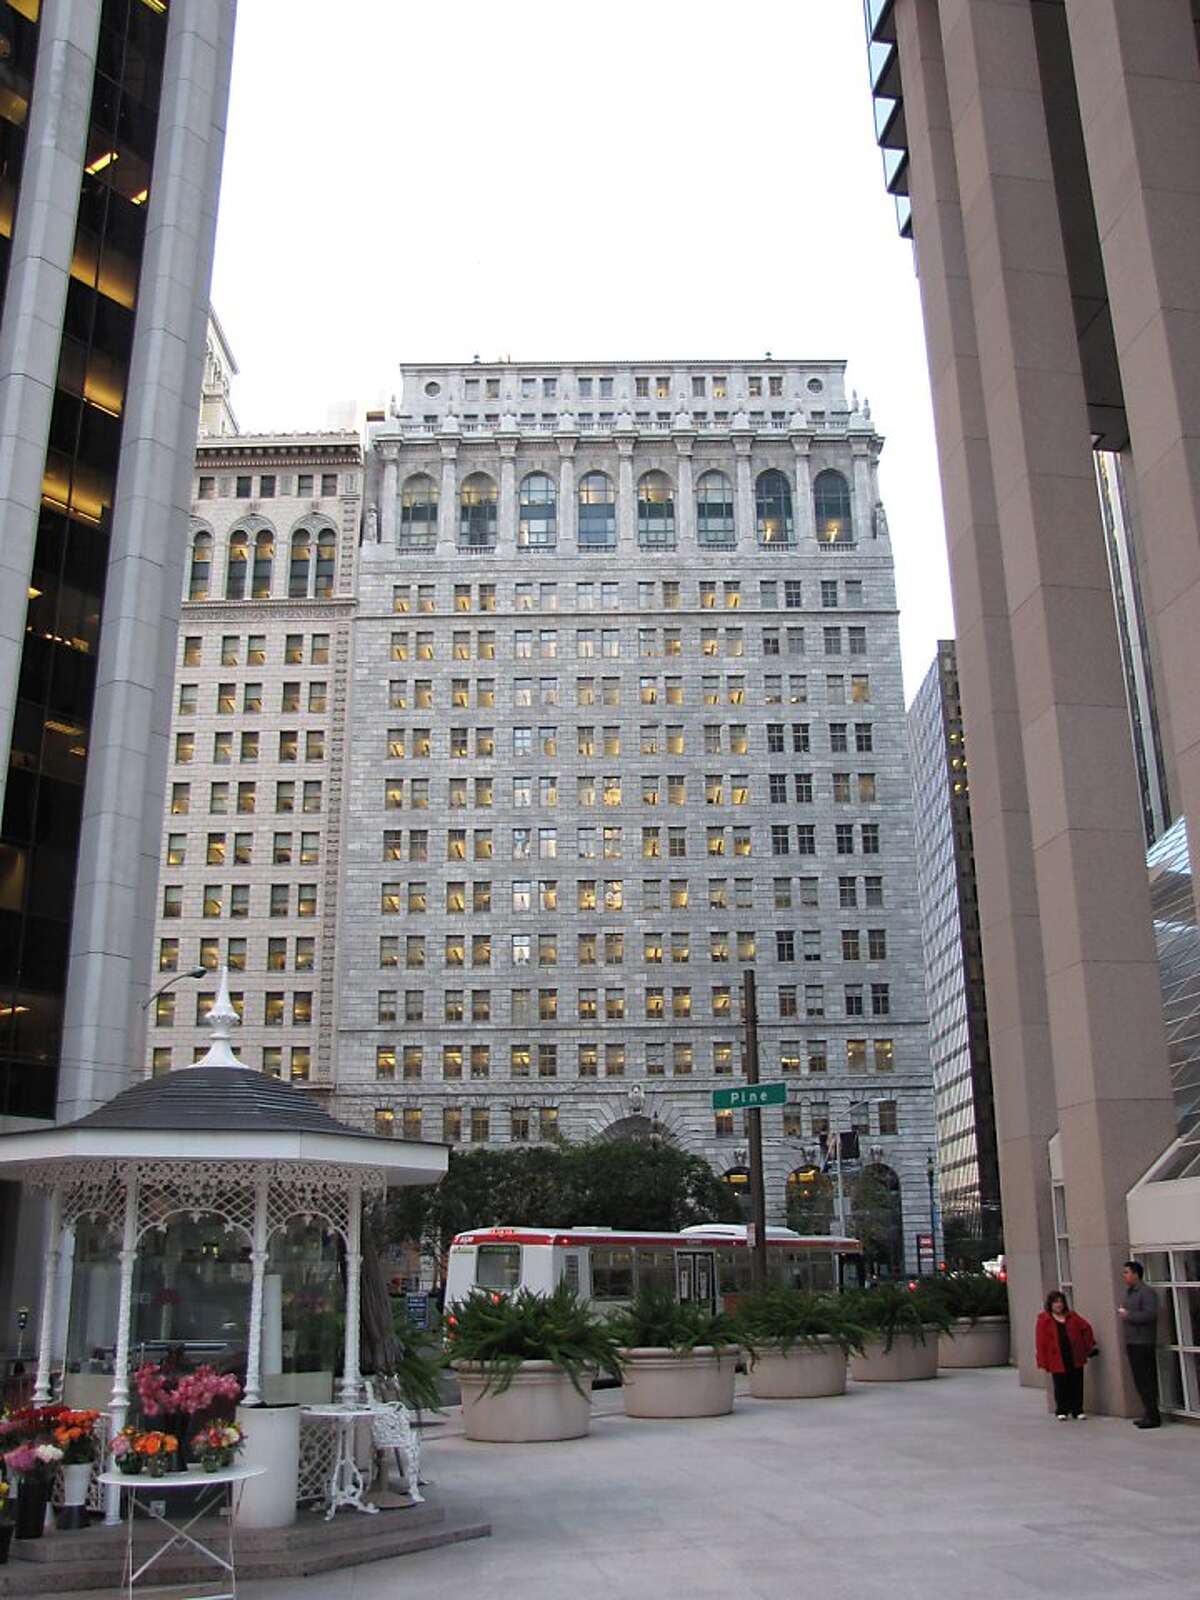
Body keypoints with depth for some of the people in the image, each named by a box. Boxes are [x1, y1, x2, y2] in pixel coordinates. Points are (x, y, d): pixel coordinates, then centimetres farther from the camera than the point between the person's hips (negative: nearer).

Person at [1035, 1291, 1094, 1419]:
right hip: (1057, 1360, -3)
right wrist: (1043, 1362, -8)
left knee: (1077, 1385, 6)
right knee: (1061, 1387, 2)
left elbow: (1086, 1327, 15)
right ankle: (1061, 1411, 16)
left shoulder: (1072, 1316, 8)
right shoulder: (1044, 1320, -3)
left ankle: (1077, 1410, 18)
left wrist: (1089, 1345, 10)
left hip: (1075, 1359, 3)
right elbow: (1041, 1342, -5)